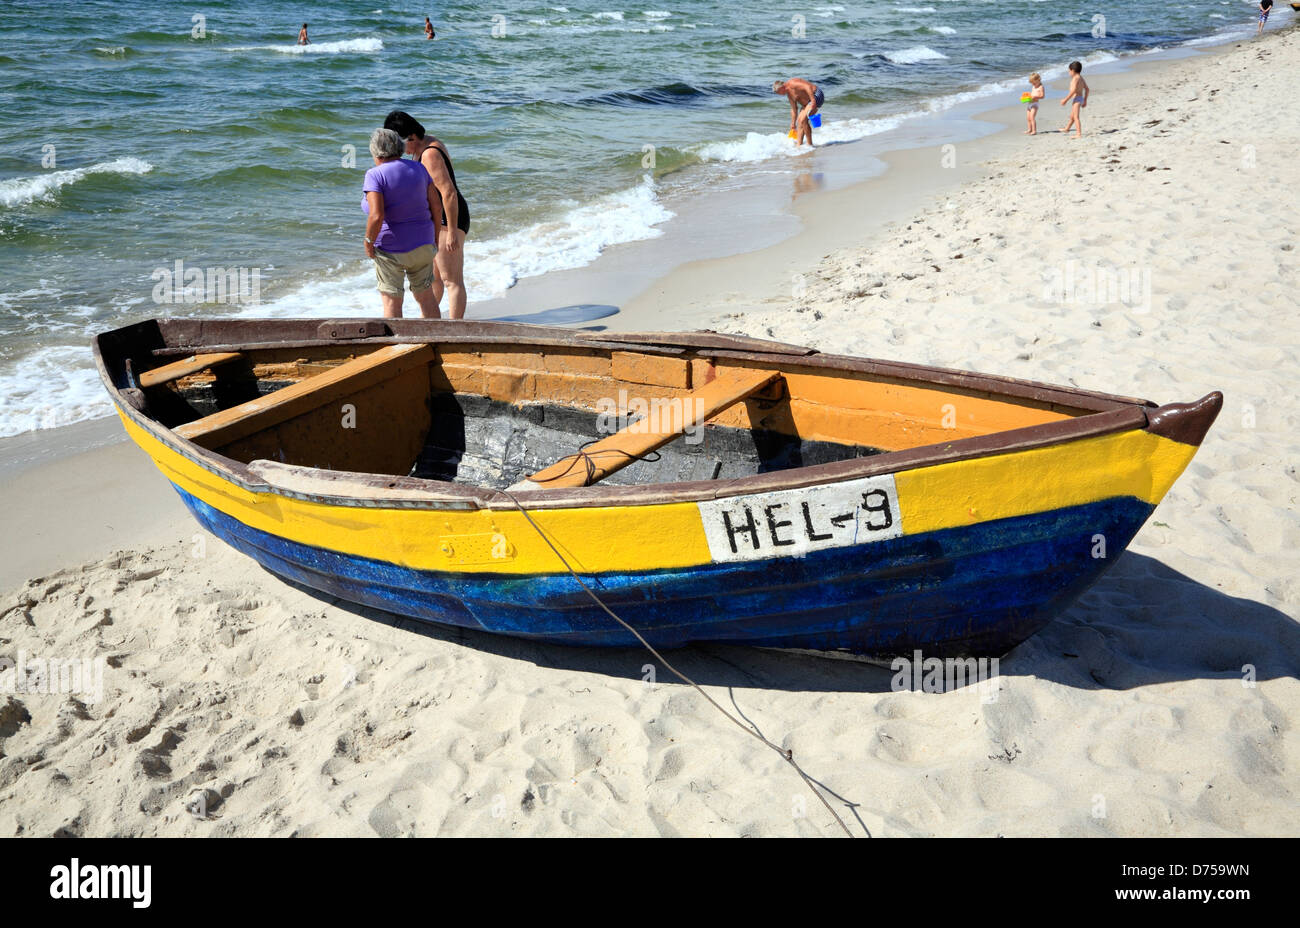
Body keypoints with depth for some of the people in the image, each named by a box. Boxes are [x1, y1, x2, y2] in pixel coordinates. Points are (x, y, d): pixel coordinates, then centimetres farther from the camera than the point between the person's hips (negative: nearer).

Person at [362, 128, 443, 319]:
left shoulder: (375, 175, -13)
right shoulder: (418, 168, 2)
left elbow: (376, 216, -23)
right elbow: (436, 206, 2)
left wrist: (369, 243, -9)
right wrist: (435, 233, 14)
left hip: (389, 247, -5)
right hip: (422, 244, 5)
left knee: (391, 302, 4)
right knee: (426, 296, 17)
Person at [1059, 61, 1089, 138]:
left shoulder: (1075, 78, -14)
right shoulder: (1081, 78, 15)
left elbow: (1073, 90, -24)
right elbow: (1087, 89, 18)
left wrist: (1065, 100, -20)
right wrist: (1085, 100, 24)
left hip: (1076, 99, -10)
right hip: (1080, 98, 10)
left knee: (1076, 117, -13)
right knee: (1072, 116, 28)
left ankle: (1079, 134, -19)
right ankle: (1067, 128, 47)